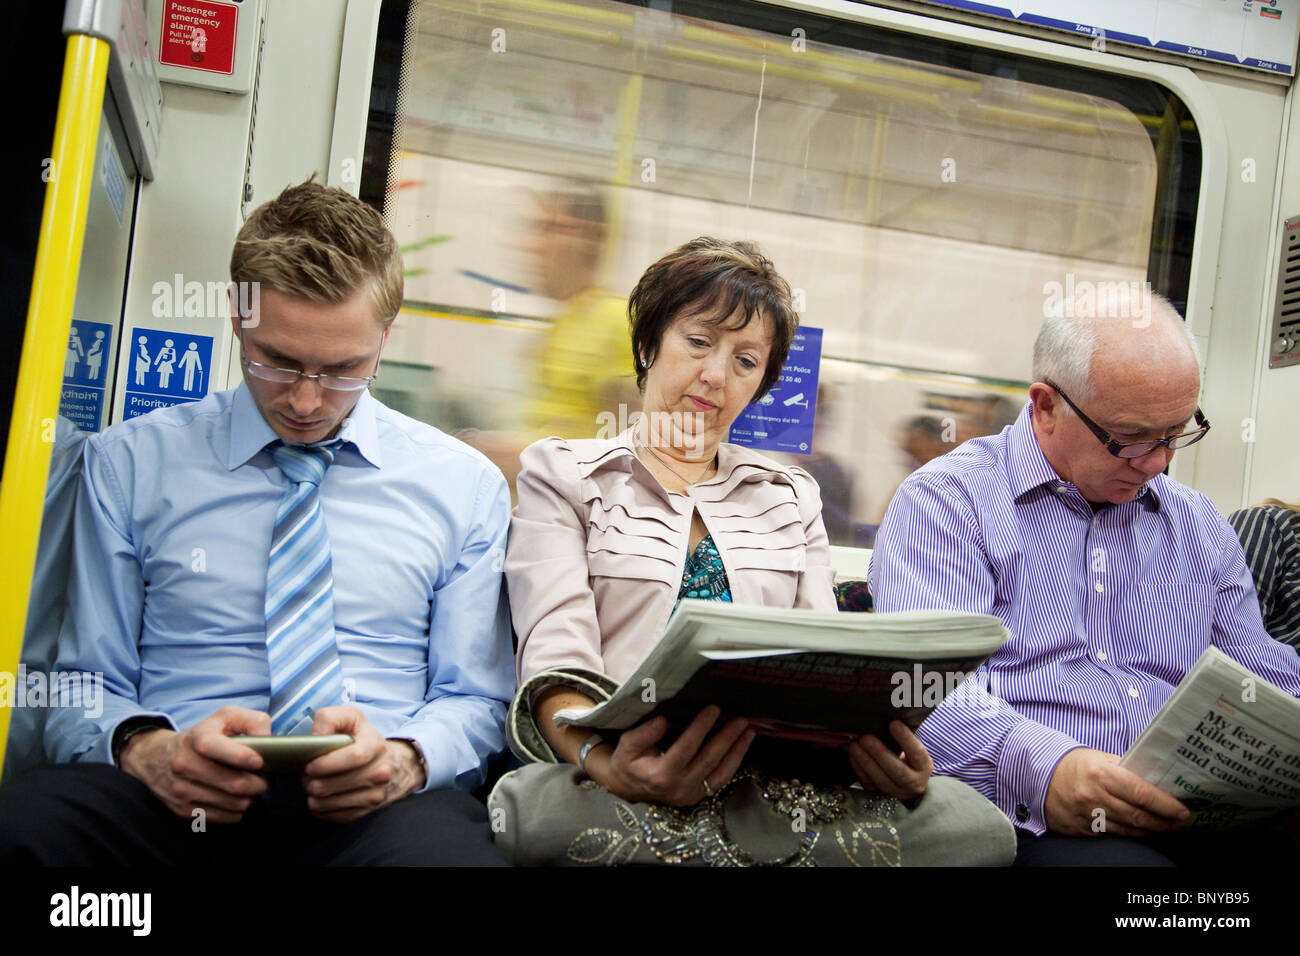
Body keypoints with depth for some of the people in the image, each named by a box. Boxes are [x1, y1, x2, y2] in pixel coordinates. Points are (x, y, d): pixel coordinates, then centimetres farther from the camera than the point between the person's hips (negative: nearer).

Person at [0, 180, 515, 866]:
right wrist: (146, 750, -15)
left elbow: (473, 700, 11)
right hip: (171, 798, 0)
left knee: (440, 839, -36)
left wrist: (402, 760, -12)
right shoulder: (126, 465, 11)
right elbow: (83, 690, 9)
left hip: (380, 808, 0)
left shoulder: (465, 484, 12)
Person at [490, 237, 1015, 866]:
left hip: (776, 780, 3)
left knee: (975, 824, -27)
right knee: (543, 812, -40)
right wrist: (605, 762, -29)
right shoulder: (561, 473, 11)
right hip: (621, 777, -2)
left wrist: (873, 743, -15)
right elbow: (556, 653, -5)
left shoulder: (792, 497, 23)